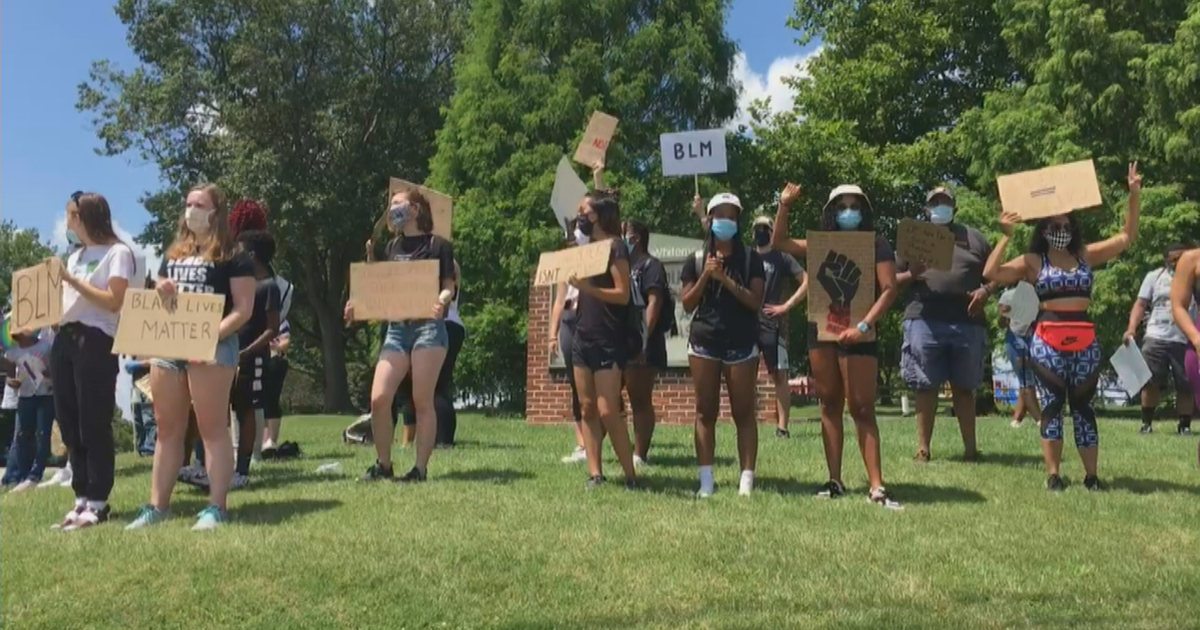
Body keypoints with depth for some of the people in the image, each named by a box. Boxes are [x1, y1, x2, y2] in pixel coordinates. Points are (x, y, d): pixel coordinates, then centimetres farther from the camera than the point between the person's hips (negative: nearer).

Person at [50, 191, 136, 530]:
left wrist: (72, 281, -14)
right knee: (69, 424, 7)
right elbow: (68, 302, 22)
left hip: (96, 341, -8)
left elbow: (114, 302, -11)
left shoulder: (118, 252, -1)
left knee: (94, 425, -6)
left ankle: (98, 502, -1)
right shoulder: (75, 256, 22)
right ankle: (82, 498, 14)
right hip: (64, 340, 8)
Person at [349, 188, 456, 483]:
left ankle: (420, 468, 5)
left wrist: (442, 300, -26)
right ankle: (383, 464, 10)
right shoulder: (393, 247, 18)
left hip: (428, 327, -5)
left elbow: (448, 286, -4)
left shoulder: (438, 245, 1)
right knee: (378, 398, -5)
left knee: (422, 401, -4)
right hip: (396, 328, 5)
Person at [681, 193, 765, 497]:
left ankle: (747, 479, 1)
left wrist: (725, 279, -15)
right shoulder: (697, 259, 8)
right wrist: (705, 276, -9)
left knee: (743, 413, -1)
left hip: (741, 344, -2)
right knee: (705, 412, 3)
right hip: (703, 342, 2)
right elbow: (687, 304, 4)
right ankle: (706, 480, 7)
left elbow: (756, 302, -6)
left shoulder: (750, 258, 3)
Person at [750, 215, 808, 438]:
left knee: (779, 375, -2)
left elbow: (807, 281, -1)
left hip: (771, 324, -3)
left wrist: (786, 306, -9)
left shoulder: (781, 257, 5)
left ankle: (782, 427, -1)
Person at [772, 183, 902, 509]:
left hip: (855, 333, -5)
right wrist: (784, 205, 6)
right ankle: (835, 481, 14)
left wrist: (863, 326, -21)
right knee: (830, 404, 8)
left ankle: (876, 487, -4)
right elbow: (779, 243, 17)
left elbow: (889, 289, -11)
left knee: (862, 408, -6)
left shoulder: (876, 244, -3)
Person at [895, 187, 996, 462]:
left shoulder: (974, 237, 16)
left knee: (964, 387, 6)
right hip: (925, 321, -1)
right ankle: (923, 447, 4)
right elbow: (894, 281, 11)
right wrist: (911, 275, -11)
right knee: (926, 386, 0)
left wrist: (985, 290, -5)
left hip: (967, 323, 1)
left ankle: (970, 447, 11)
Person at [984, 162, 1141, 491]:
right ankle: (1053, 474, 5)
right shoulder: (1033, 261, 3)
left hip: (1085, 341, 3)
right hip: (1047, 341, -2)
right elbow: (990, 273, -8)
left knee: (1083, 406, 7)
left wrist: (1134, 195, 5)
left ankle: (1091, 475, 12)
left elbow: (1126, 237, 12)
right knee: (1052, 405, 0)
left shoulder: (1086, 255, 11)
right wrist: (1005, 237, -11)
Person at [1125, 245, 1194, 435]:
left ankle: (1185, 425, 12)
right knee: (1150, 382, -1)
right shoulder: (1154, 276, 8)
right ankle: (1147, 423, 7)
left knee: (1187, 386, 1)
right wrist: (1132, 329, -10)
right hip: (1156, 338, 0)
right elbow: (1141, 304, 4)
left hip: (1185, 341, 1)